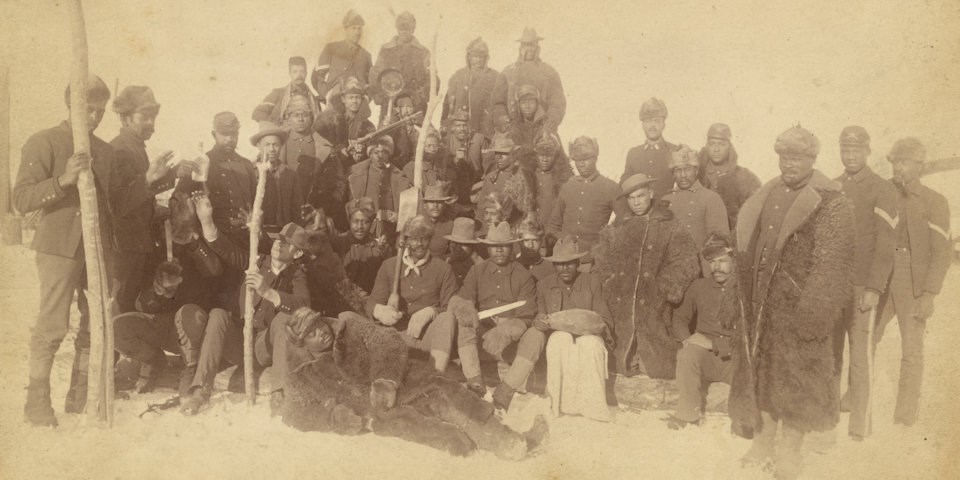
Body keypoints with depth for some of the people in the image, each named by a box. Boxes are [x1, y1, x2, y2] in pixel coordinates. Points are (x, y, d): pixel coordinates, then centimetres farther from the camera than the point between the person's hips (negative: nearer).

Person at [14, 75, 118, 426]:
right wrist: (63, 179, -23)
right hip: (60, 248, -5)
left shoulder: (104, 150, 15)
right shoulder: (44, 143, -2)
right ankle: (36, 402, 4)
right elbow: (21, 199, -11)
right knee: (52, 327, -8)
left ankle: (80, 398, 16)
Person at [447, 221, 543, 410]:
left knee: (536, 336, -31)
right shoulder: (477, 271, 7)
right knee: (463, 324, -27)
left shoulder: (524, 276, -2)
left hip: (512, 333, -2)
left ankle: (506, 391, -27)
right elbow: (461, 300, -3)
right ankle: (475, 381, -27)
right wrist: (466, 310, -30)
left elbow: (526, 316, -11)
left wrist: (505, 332, -32)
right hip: (483, 328, 2)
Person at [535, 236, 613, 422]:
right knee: (560, 341, -37)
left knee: (590, 344, -38)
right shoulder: (544, 285, 12)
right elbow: (539, 319, 12)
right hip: (558, 335, 1)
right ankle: (562, 402, -35)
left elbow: (607, 321, 6)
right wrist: (539, 323, -14)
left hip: (588, 335, -1)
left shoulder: (593, 282, 9)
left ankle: (591, 405, -32)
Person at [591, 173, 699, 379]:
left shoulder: (671, 229, 8)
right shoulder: (614, 231, 18)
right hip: (619, 312, 2)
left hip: (654, 314, -2)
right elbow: (600, 266, 15)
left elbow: (686, 265, 0)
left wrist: (667, 289, -12)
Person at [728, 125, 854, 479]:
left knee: (796, 377, 3)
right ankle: (763, 442, 26)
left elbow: (831, 264, -13)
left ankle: (789, 451, 16)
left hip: (798, 306, -6)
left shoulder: (830, 203, -9)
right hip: (762, 305, 6)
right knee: (760, 369, 12)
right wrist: (747, 296, 11)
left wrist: (813, 312, -18)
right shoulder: (767, 195, 10)